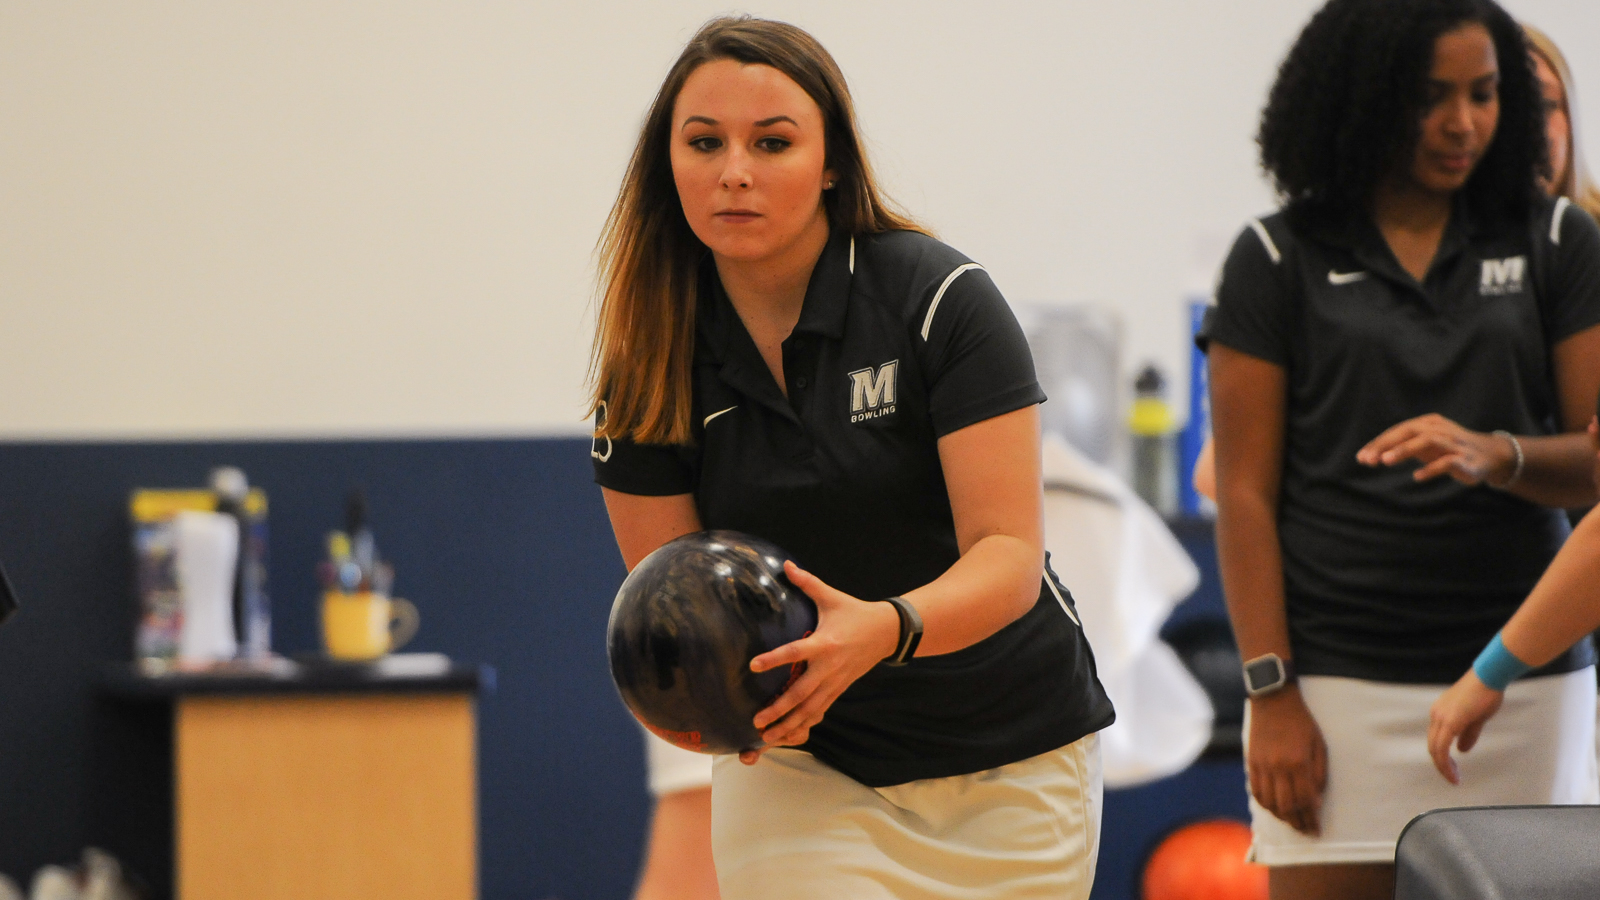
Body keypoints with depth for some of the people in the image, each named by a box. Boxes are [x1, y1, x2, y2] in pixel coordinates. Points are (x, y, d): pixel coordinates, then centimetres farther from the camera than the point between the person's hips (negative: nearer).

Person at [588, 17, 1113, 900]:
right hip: (800, 768, 1)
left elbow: (1010, 557, -21)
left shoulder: (942, 298, -17)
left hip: (1012, 762, -1)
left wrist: (884, 629, -41)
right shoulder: (652, 361, -8)